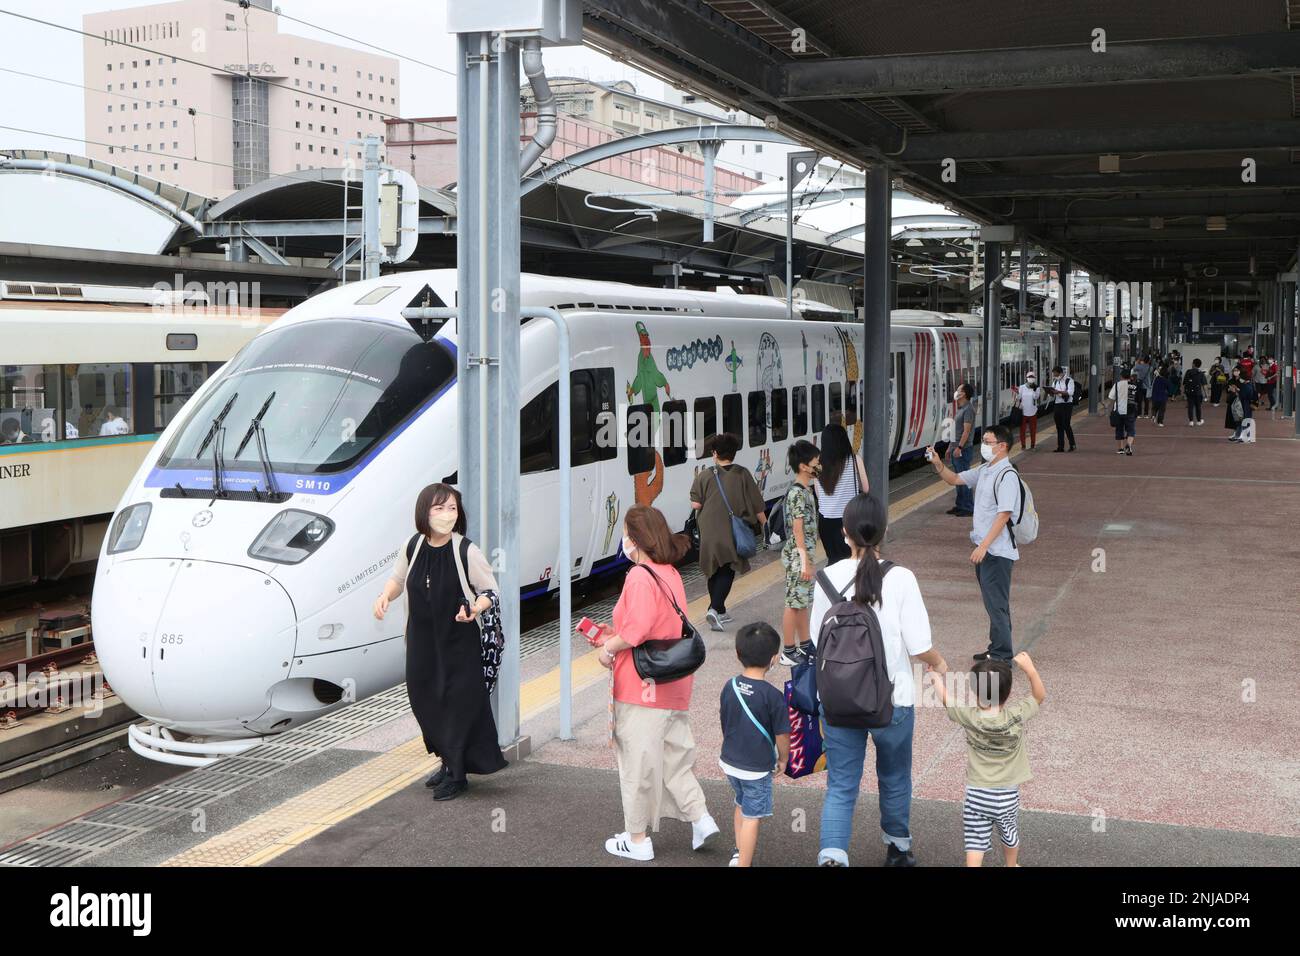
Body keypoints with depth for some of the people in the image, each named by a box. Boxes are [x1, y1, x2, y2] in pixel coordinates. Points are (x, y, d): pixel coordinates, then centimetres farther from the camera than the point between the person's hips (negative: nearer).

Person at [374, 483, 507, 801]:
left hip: (459, 644, -5)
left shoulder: (466, 551, -16)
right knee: (425, 702, 12)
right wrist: (385, 595, -4)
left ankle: (456, 775, 13)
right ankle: (448, 762, 32)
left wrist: (475, 608, -28)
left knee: (459, 704, -1)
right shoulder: (412, 547, -2)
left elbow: (490, 591, -8)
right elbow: (398, 578, 16)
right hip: (421, 642, 5)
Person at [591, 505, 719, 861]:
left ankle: (637, 839, 12)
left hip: (642, 686, -8)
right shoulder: (671, 574, 10)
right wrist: (616, 634, 13)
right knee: (674, 755, 18)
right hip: (673, 686, 8)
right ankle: (700, 817, 12)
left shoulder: (640, 576, -17)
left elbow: (637, 629, -25)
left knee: (638, 762, 3)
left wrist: (609, 648, -8)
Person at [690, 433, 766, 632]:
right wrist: (764, 523, 14)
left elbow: (695, 504, -6)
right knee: (727, 571, 2)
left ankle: (719, 612, 24)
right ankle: (714, 608, -16)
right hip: (733, 532, -1)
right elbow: (757, 505, -1)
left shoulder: (705, 475, -4)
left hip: (709, 532, 1)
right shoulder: (743, 474, -4)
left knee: (714, 571, 16)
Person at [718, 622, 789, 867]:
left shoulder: (729, 687, -5)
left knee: (742, 804, 26)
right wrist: (783, 760, 5)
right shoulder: (773, 696, -21)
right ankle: (743, 863, 9)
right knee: (751, 817, 5)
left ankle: (739, 853, 40)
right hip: (757, 768, -6)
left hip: (730, 761, 6)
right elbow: (782, 736, -14)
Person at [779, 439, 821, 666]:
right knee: (794, 603, -1)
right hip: (797, 555, -9)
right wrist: (805, 561, -22)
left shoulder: (807, 488, 9)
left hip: (804, 553, 9)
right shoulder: (797, 493, -20)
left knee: (803, 601, 17)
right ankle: (788, 652, 6)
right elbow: (797, 530, -22)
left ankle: (805, 646, 27)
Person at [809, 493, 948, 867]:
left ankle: (832, 855, -7)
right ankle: (897, 849, 41)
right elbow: (919, 647, -12)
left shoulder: (830, 577, -8)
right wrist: (939, 663, 10)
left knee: (840, 786, 8)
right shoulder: (900, 579, -15)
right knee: (894, 779, 22)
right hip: (892, 700, -1)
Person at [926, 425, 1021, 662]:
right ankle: (996, 650, 26)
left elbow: (1003, 516, -22)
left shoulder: (1007, 476, -17)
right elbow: (953, 479, 21)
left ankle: (1002, 656, 3)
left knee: (996, 604, -4)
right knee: (992, 602, 17)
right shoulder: (984, 471, 11)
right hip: (984, 548, 9)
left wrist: (983, 546, -24)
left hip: (997, 551, -9)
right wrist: (938, 464, 1)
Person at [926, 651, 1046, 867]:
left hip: (976, 791, -2)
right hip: (1007, 793, 2)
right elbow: (1039, 696, -1)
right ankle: (1012, 866, 46)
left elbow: (947, 699, 2)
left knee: (975, 840, 3)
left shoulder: (970, 718, -16)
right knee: (1010, 835, 25)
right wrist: (1030, 669, -12)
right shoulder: (1016, 716, -16)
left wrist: (936, 678, 18)